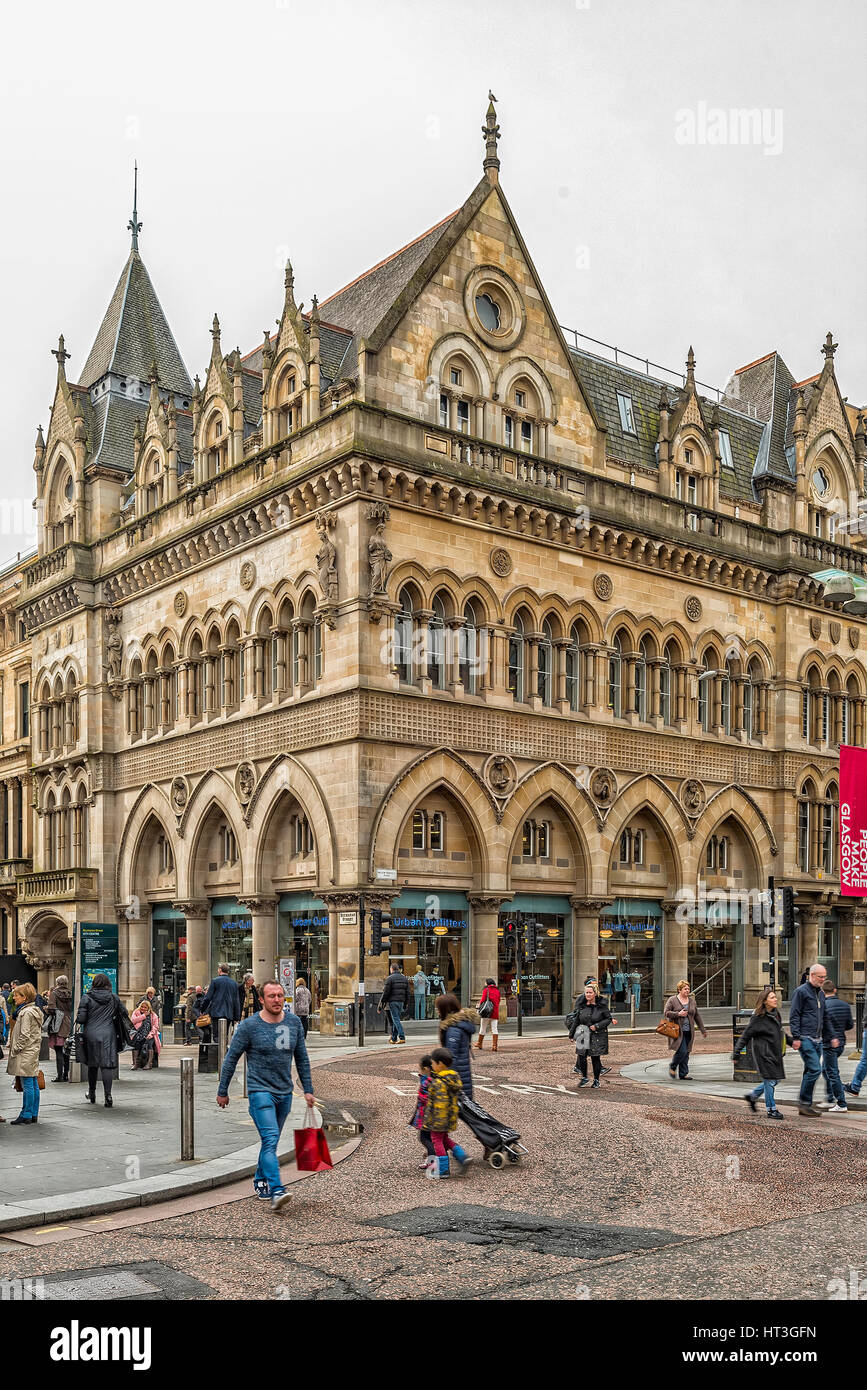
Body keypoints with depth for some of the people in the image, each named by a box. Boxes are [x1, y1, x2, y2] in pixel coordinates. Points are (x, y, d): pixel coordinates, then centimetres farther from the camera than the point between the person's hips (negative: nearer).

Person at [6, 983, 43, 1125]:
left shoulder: (26, 1012, -15)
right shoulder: (35, 1010, 15)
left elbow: (24, 1035, -19)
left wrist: (15, 1050, -11)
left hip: (26, 1054, -10)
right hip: (33, 1052, 10)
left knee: (27, 1084, -6)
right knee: (34, 1084, 10)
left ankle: (26, 1116, -3)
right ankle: (34, 1114, 14)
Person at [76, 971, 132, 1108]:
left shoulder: (87, 998, -4)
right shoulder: (113, 997, 2)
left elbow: (81, 1018, -7)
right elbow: (124, 1012, 7)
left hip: (91, 1034, 0)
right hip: (108, 1034, 0)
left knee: (92, 1064, 15)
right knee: (107, 1064, -2)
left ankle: (92, 1093, 29)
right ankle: (107, 1095, -12)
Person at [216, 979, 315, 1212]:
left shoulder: (293, 1023, 3)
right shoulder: (249, 1026, -9)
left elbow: (302, 1058, 13)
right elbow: (231, 1059, -2)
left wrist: (308, 1089, 11)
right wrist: (222, 1092, 1)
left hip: (285, 1093, 5)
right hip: (260, 1091, -5)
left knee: (271, 1140, 15)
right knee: (270, 1140, -17)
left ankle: (260, 1181, 33)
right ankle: (276, 1191, -24)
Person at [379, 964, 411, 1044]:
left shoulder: (390, 978, -7)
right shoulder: (404, 978, 12)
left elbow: (385, 992, -8)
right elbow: (407, 992, 13)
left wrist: (381, 1004, -3)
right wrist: (406, 1004, 18)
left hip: (392, 1001, -6)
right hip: (401, 1002, 6)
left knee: (396, 1019, -7)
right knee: (395, 1019, 13)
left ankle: (402, 1037, -17)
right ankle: (394, 1038, 15)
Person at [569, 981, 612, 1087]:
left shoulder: (602, 1005, -5)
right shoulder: (581, 1005, 4)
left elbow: (608, 1018, -1)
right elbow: (576, 1020, 12)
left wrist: (597, 1026, -12)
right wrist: (572, 1034, 14)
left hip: (597, 1036, -3)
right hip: (583, 1035, 3)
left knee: (596, 1058, 0)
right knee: (581, 1056, -4)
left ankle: (596, 1080, 17)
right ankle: (584, 1077, 18)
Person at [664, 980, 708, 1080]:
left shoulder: (692, 1001, 12)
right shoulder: (672, 1000, -2)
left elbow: (697, 1017, 16)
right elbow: (666, 1012, -6)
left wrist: (703, 1030, 15)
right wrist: (678, 1014, -17)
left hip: (689, 1032, 5)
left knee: (686, 1053, 4)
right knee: (682, 1051, -14)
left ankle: (683, 1074, 12)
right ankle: (672, 1066, 10)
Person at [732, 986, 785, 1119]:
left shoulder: (776, 1013, 7)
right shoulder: (758, 1017, -15)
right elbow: (745, 1035, -12)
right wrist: (736, 1053, -12)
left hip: (774, 1052, 8)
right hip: (762, 1052, -8)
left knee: (775, 1080, 10)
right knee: (769, 1080, -4)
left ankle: (752, 1096, 28)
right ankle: (771, 1110, 8)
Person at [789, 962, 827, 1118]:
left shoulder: (821, 993, 17)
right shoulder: (801, 991, -7)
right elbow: (794, 1016, -10)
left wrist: (823, 1034, 19)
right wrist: (796, 1037, -15)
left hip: (817, 1039, 8)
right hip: (805, 1039, -8)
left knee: (811, 1071, 9)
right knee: (815, 1069, -15)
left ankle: (805, 1105, 15)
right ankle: (804, 1102, -6)